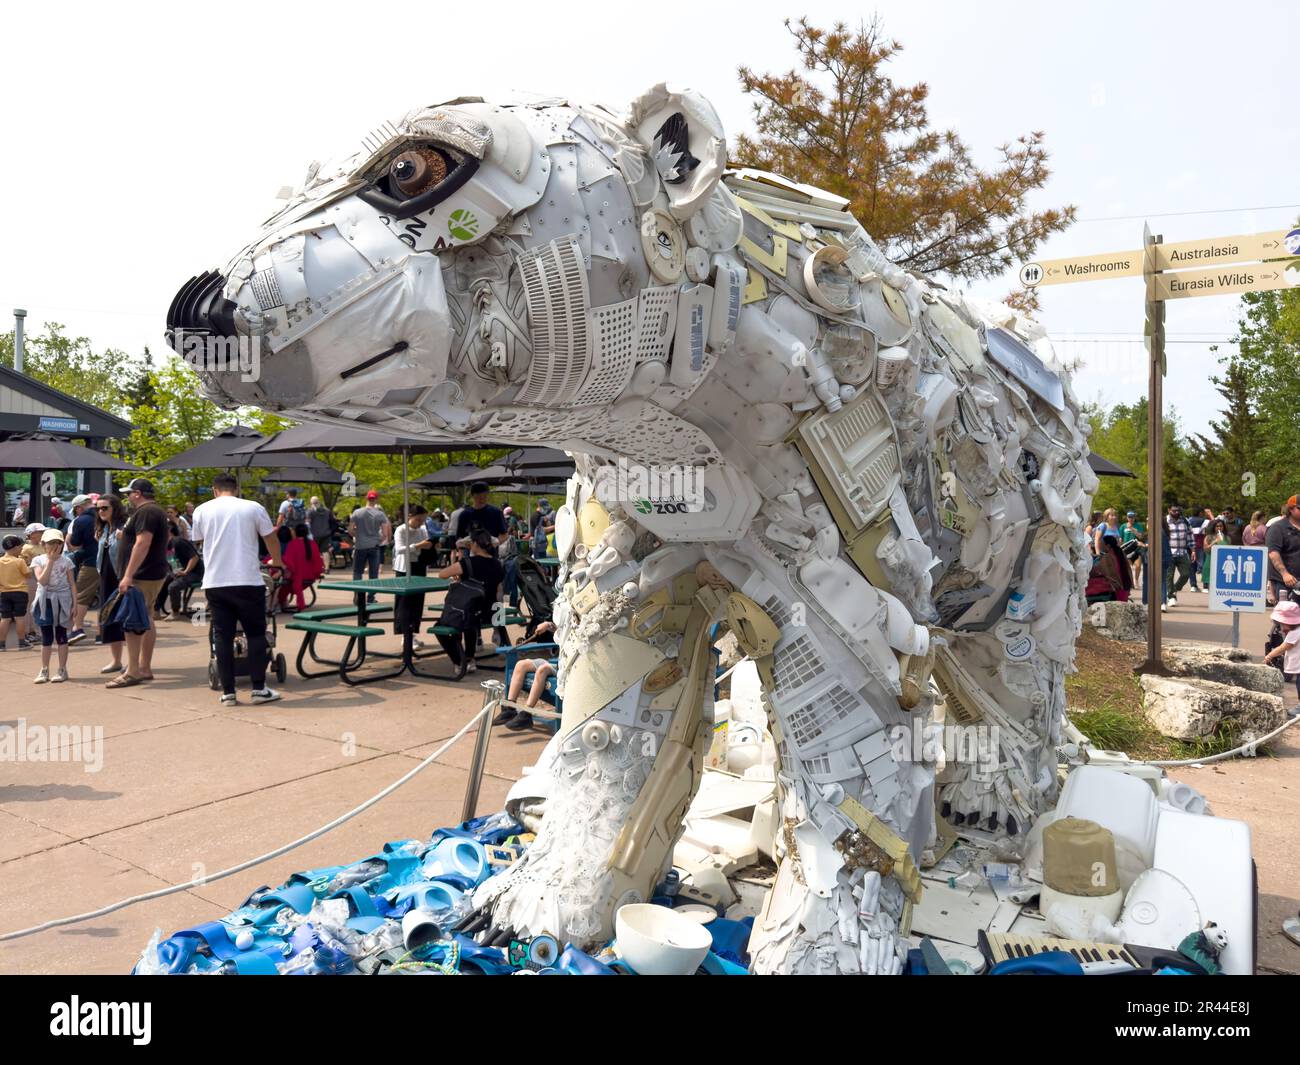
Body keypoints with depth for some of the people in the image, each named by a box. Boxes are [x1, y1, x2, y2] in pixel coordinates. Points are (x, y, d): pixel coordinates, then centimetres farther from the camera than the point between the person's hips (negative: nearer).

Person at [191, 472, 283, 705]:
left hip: (215, 583, 2)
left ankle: (227, 692, 7)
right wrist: (277, 562, 28)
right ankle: (259, 688, 6)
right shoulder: (253, 508, 2)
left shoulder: (202, 510, 7)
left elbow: (199, 542, 18)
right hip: (248, 581, -2)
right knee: (256, 634, 7)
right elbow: (271, 539, 9)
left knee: (222, 636, 7)